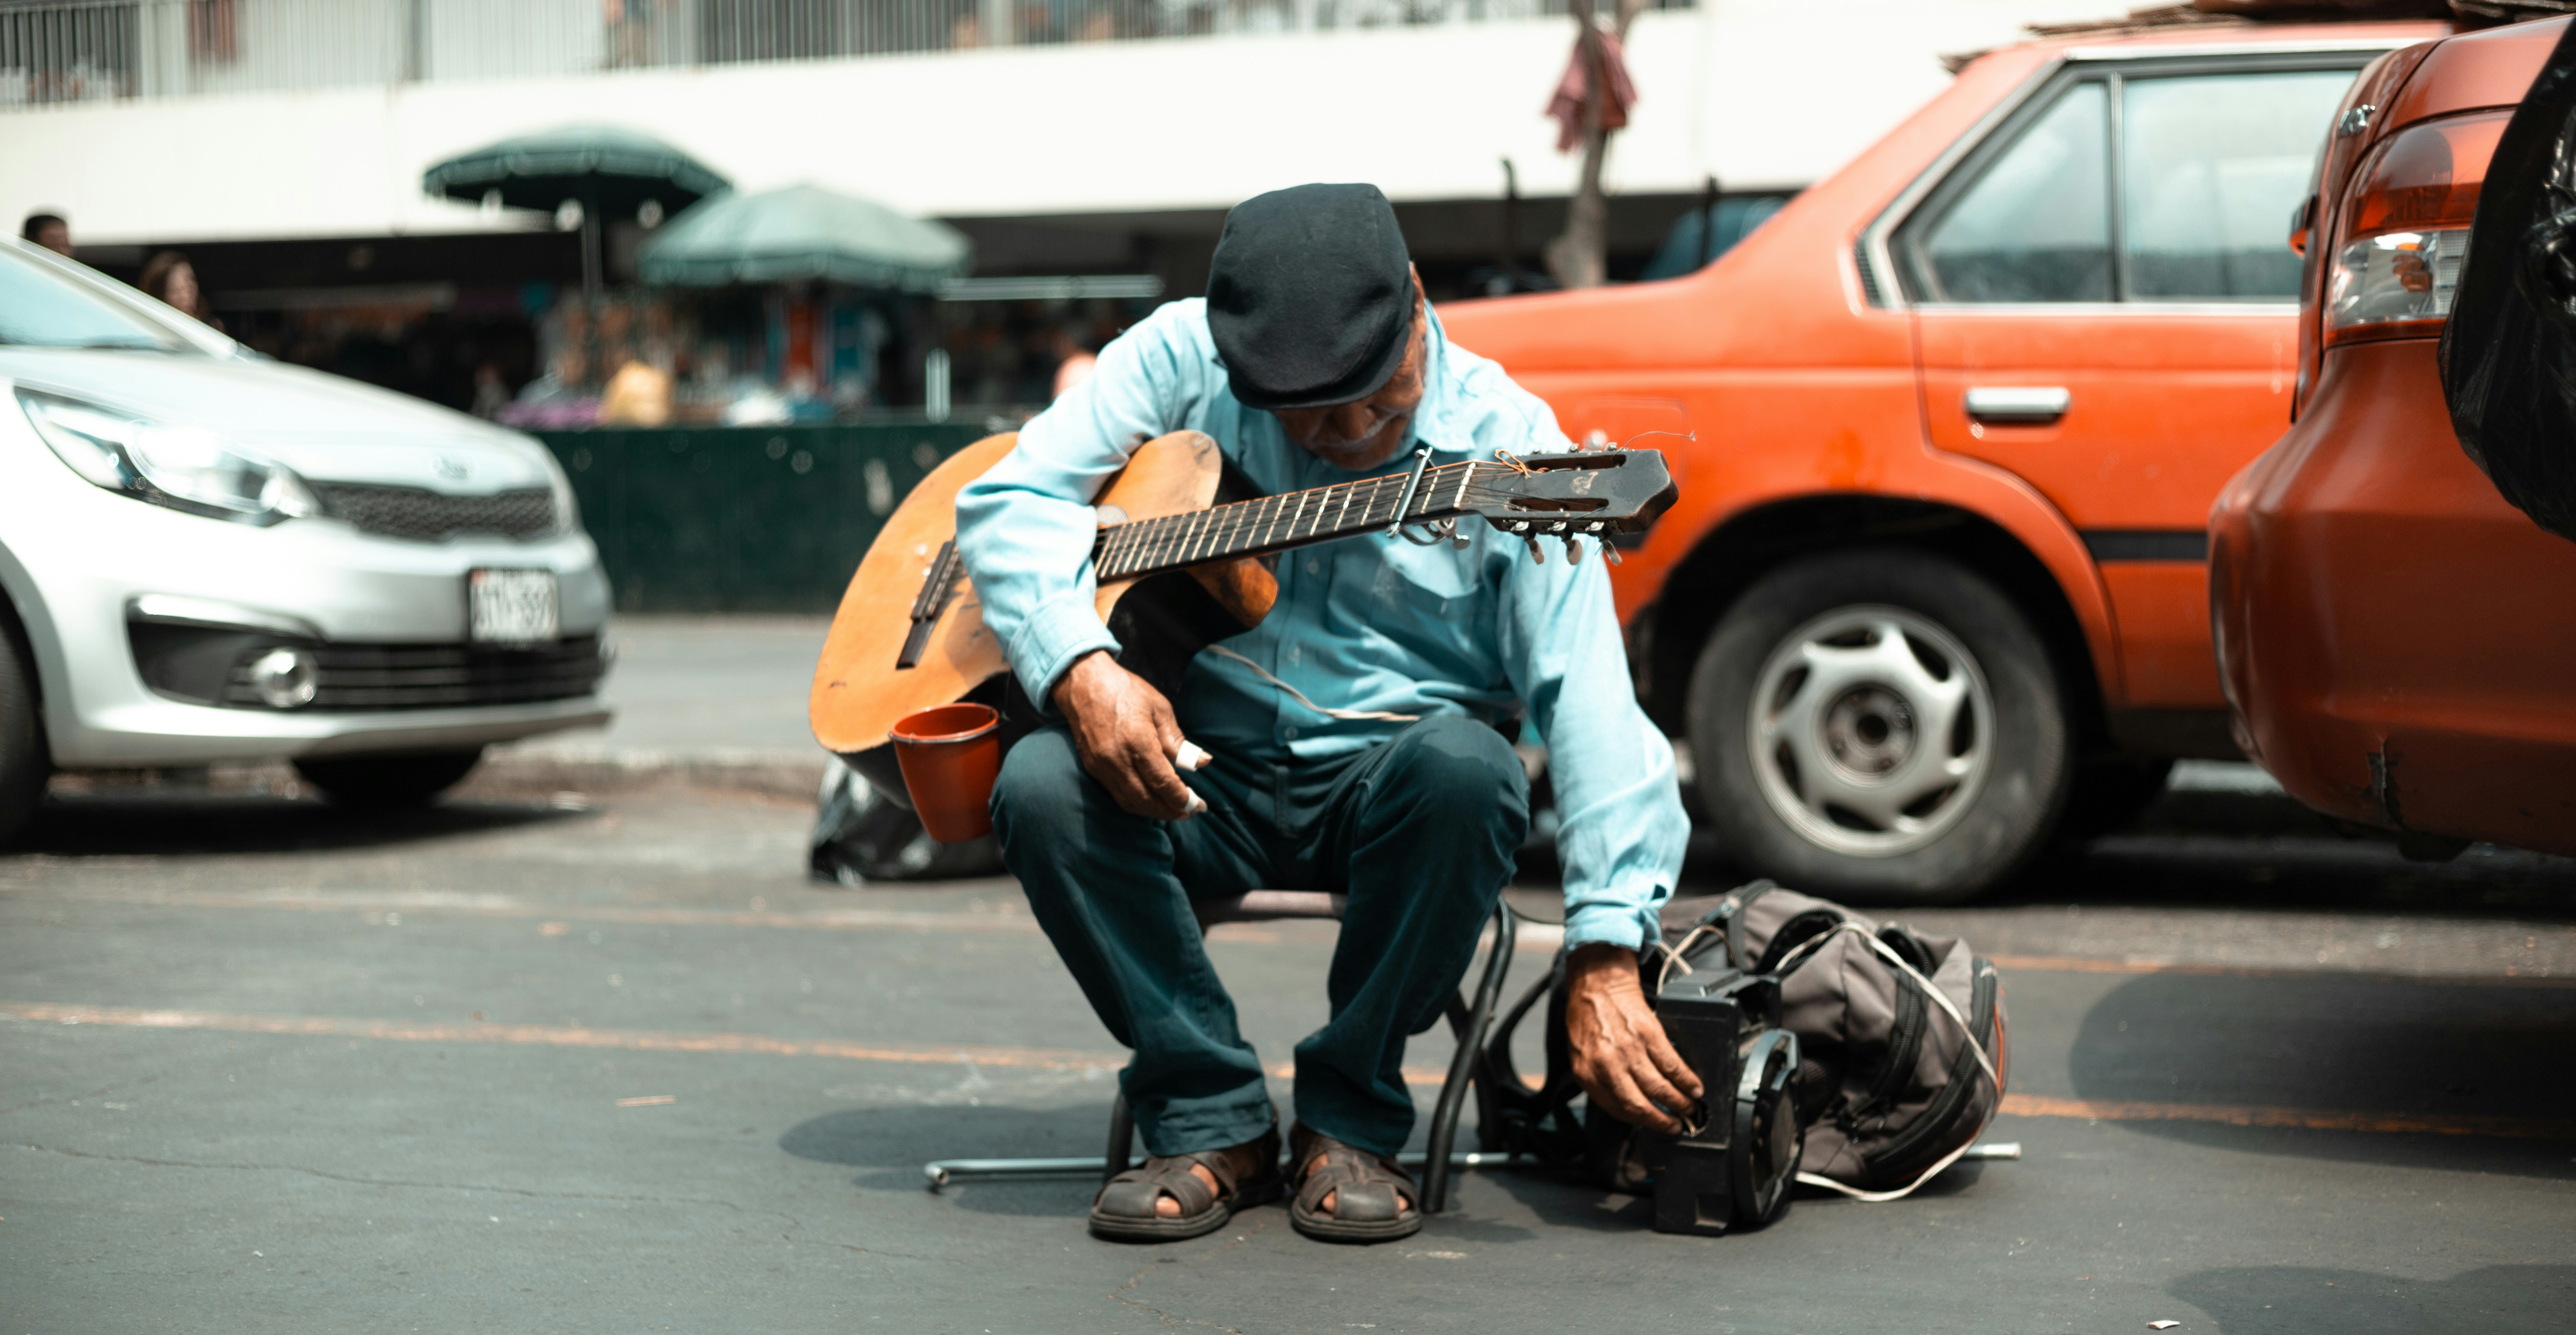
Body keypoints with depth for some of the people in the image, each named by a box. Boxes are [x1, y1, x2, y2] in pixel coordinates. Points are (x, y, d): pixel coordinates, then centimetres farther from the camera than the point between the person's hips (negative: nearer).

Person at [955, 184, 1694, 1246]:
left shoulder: (1504, 447, -10)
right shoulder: (1182, 356, -2)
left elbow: (1587, 698, -18)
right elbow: (1010, 495, -4)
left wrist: (1605, 961, -29)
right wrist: (1082, 668, -26)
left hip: (1384, 784, -1)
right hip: (1193, 769, 2)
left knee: (1463, 765, -35)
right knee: (1041, 783, -28)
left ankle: (1349, 1120, -13)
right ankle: (1212, 1122, -10)